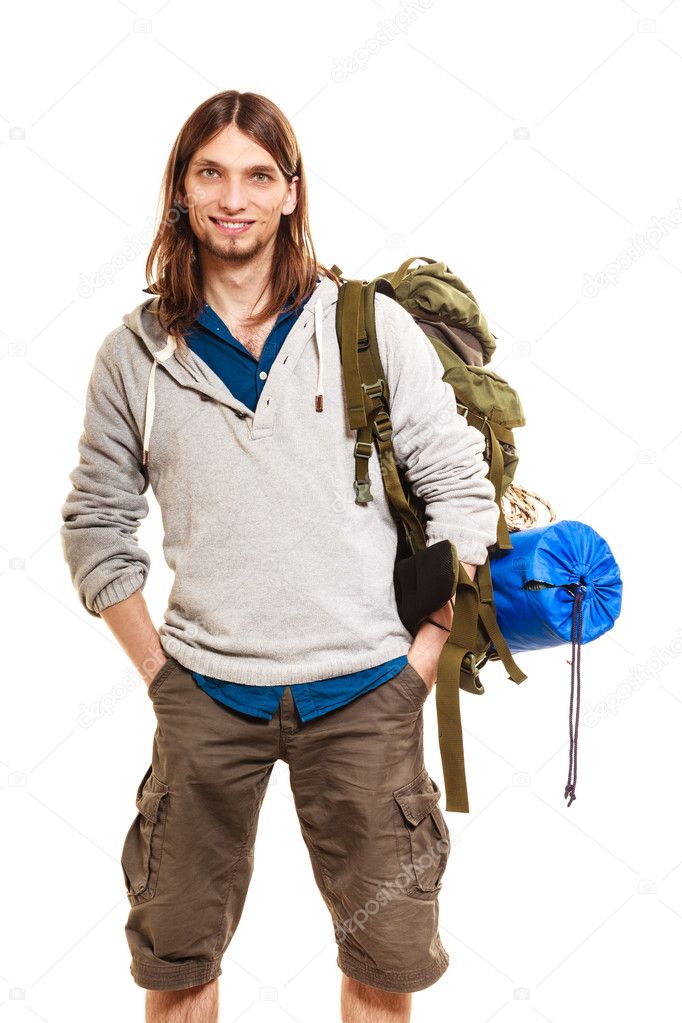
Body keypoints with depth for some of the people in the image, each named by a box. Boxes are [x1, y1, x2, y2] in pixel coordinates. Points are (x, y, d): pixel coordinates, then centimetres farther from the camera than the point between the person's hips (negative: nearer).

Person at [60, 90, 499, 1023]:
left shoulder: (374, 328, -1)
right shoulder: (136, 353, 3)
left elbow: (462, 490, 1)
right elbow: (96, 520, 11)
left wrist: (425, 653, -2)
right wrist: (154, 662, 4)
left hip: (363, 692, 0)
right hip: (205, 696, 1)